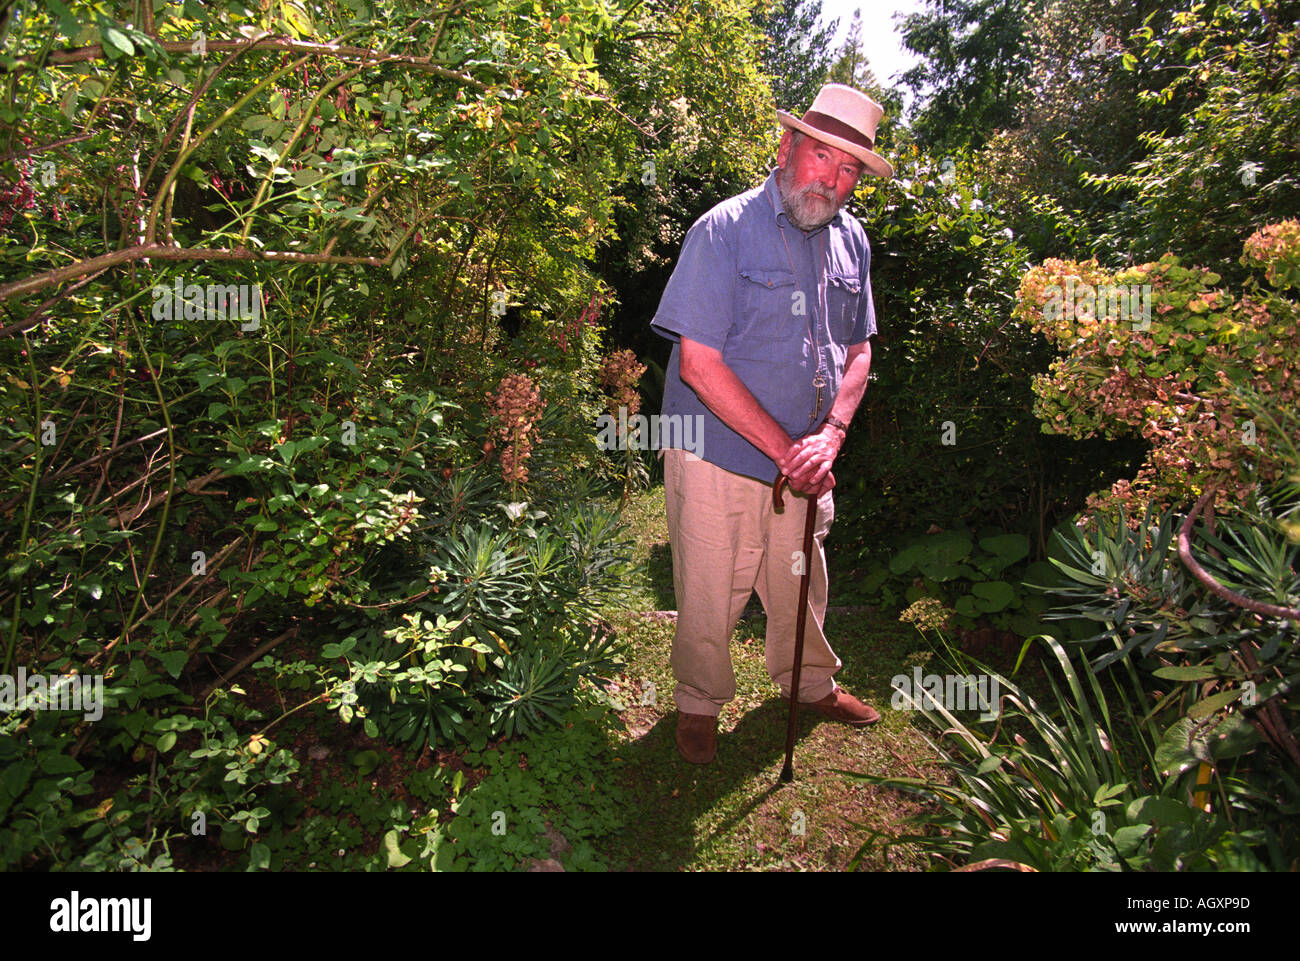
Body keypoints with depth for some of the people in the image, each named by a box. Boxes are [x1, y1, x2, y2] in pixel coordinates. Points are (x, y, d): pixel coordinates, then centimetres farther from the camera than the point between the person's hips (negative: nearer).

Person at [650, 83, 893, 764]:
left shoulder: (851, 240, 5)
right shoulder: (725, 230, -15)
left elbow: (857, 350, 9)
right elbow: (699, 363, -21)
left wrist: (828, 437, -10)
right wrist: (786, 450, -20)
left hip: (806, 463, 6)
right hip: (719, 458, -5)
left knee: (802, 584, 21)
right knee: (709, 597, 7)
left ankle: (810, 683, 47)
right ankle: (699, 702, 34)